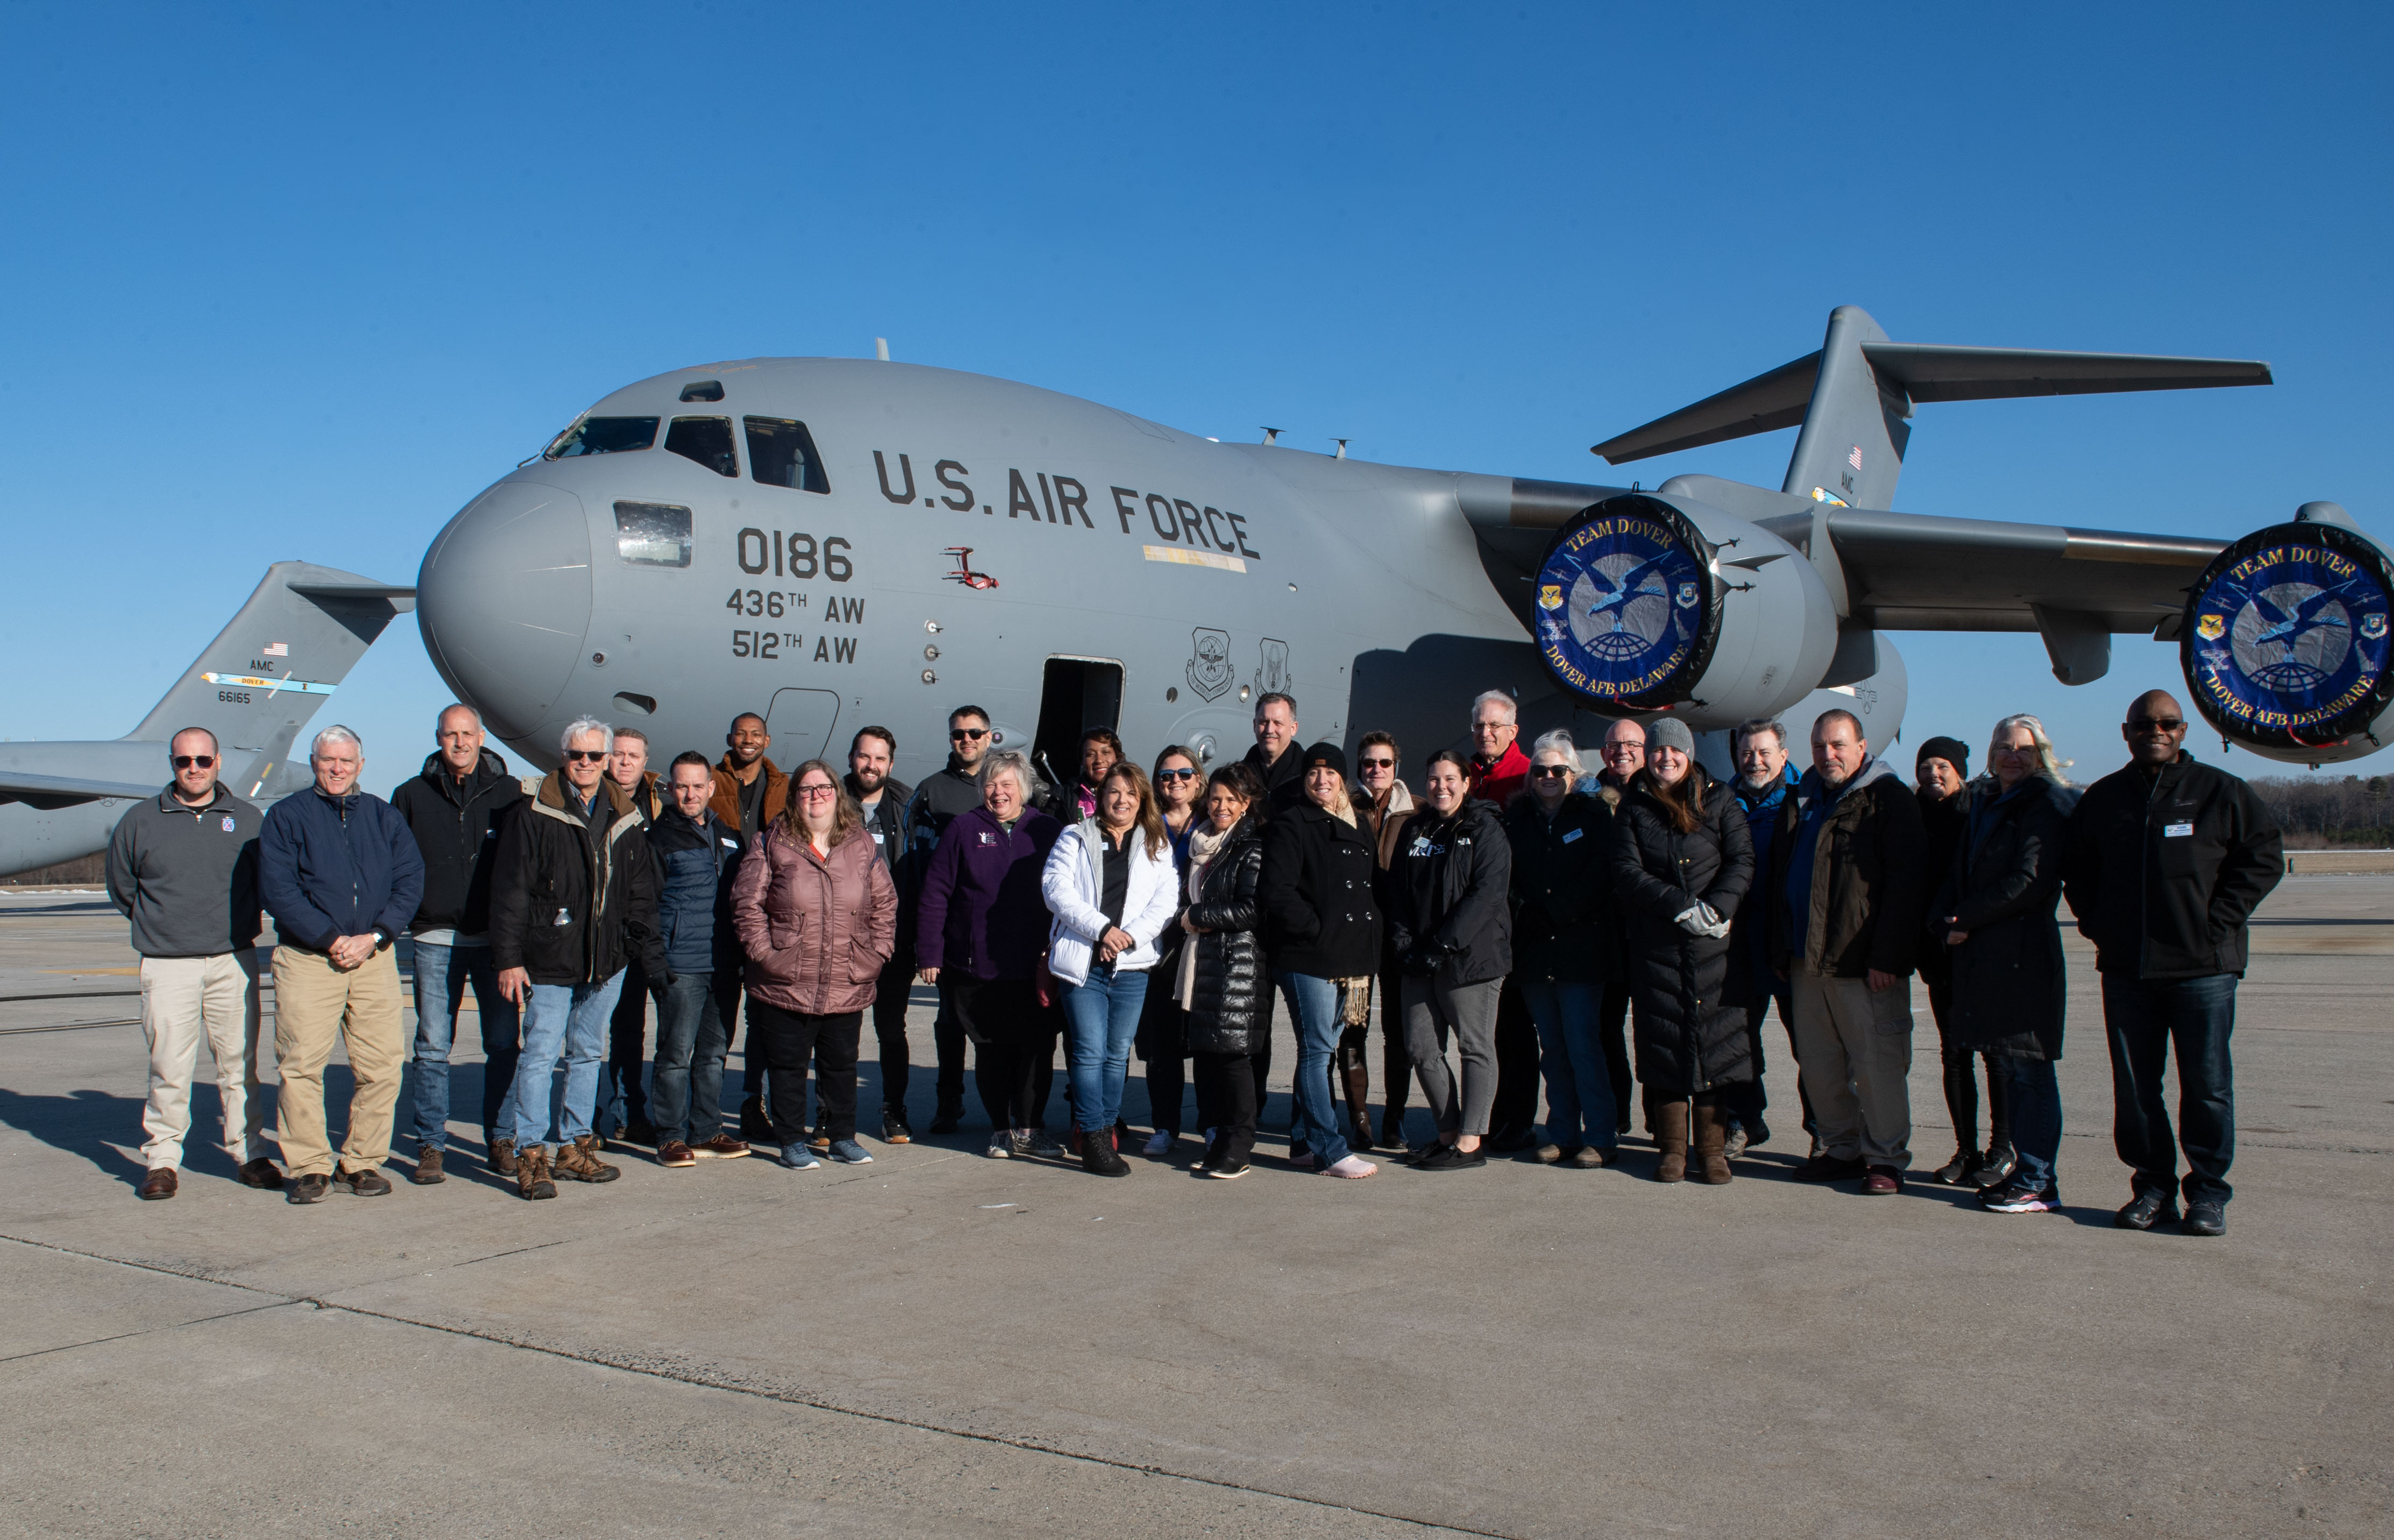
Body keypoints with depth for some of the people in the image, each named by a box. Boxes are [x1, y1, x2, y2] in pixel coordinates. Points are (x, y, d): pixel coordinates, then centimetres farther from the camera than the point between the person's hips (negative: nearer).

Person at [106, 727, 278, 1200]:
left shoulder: (247, 819, 7)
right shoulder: (140, 820, 5)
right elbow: (122, 888, 16)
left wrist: (235, 924, 11)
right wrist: (161, 926, 14)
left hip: (234, 962, 1)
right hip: (167, 966, -1)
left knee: (239, 1064, 4)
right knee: (168, 1068, -2)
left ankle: (249, 1153, 13)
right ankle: (162, 1160, 8)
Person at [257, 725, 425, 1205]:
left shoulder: (384, 816, 14)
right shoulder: (287, 816, 6)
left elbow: (410, 881, 6)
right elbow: (277, 888, -5)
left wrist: (374, 937, -7)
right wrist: (331, 940, -11)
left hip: (375, 958, 3)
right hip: (307, 958, -2)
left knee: (382, 1066, 0)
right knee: (300, 1066, -5)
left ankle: (362, 1163, 11)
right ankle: (309, 1167, 6)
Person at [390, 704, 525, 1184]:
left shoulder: (509, 794, 6)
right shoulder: (412, 796, 7)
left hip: (495, 939, 0)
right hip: (435, 938, 0)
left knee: (504, 1045, 3)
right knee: (433, 1048, 2)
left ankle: (501, 1139, 15)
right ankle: (431, 1145, 10)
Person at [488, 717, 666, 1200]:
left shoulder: (625, 821, 8)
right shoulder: (536, 817, -5)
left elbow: (640, 894, 15)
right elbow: (510, 893, -6)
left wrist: (649, 951, 8)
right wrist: (509, 959, -10)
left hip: (607, 962, 5)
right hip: (551, 963, -5)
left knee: (588, 1055, 12)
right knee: (540, 1055, -7)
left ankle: (574, 1147, 21)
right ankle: (529, 1155, -2)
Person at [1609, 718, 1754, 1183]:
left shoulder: (1719, 801, 7)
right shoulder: (1634, 807, 7)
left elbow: (1742, 861, 0)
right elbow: (1627, 871, -3)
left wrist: (1717, 907, -17)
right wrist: (1680, 906, -14)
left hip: (1714, 943, 0)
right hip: (1655, 945, 0)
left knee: (1714, 1040, -2)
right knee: (1663, 1043, 2)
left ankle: (1713, 1149, 5)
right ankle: (1672, 1148, 11)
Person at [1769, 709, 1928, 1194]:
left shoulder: (1888, 799, -4)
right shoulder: (1799, 803, 16)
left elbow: (1906, 882, -11)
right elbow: (1778, 881, 21)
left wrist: (1887, 956, -17)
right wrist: (1780, 951, 14)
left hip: (1865, 966, -7)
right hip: (1807, 962, 7)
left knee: (1878, 1065, -3)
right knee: (1817, 1064, 10)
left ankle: (1886, 1157, 8)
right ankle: (1840, 1149, 22)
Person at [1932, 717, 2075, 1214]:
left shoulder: (2045, 804, -5)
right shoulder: (1981, 805, 19)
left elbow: (2030, 880, -14)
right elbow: (1959, 872, 19)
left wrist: (1965, 919, -10)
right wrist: (1945, 923, 1)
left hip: (2022, 954, -8)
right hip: (1978, 953, 8)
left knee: (2027, 1069, -6)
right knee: (2003, 1067, 10)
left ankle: (2037, 1183, -2)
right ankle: (2026, 1169, 18)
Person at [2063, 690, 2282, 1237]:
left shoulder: (2221, 792, 2)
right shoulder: (2102, 798, 11)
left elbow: (2264, 858, 1)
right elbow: (2077, 871, 20)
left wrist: (2218, 921, -6)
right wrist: (2095, 922, 7)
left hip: (2202, 965, -3)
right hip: (2125, 968, 3)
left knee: (2207, 1086, 1)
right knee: (2134, 1086, 6)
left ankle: (2208, 1191, 12)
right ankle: (2153, 1186, 17)